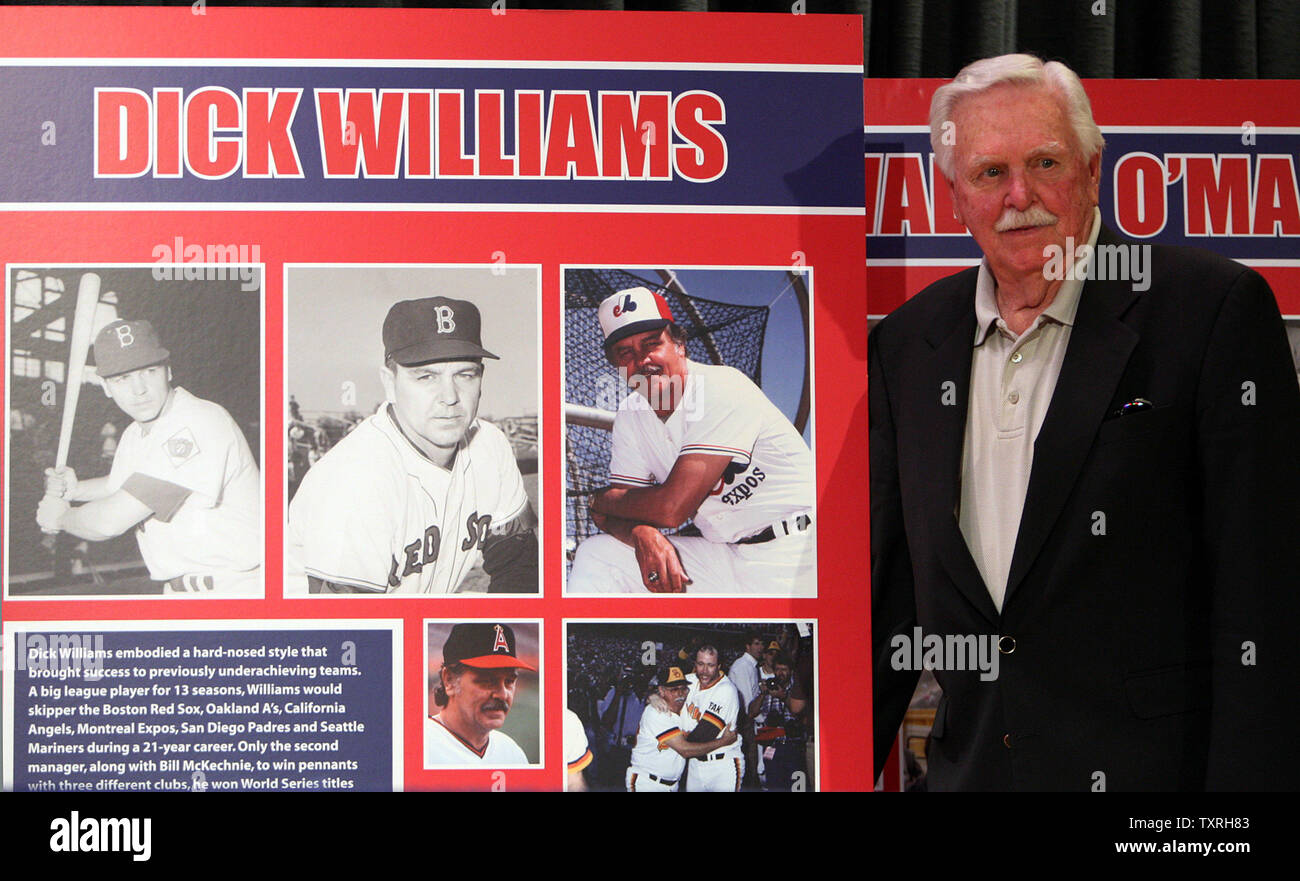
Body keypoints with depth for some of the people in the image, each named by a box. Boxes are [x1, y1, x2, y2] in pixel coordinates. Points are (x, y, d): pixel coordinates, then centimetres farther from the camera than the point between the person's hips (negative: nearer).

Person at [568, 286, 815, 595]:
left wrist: (602, 501, -2)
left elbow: (673, 508, -20)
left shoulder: (722, 389, -16)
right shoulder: (631, 416, 8)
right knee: (597, 554, -4)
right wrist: (642, 533, -19)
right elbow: (617, 517, 6)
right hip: (725, 555, 7)